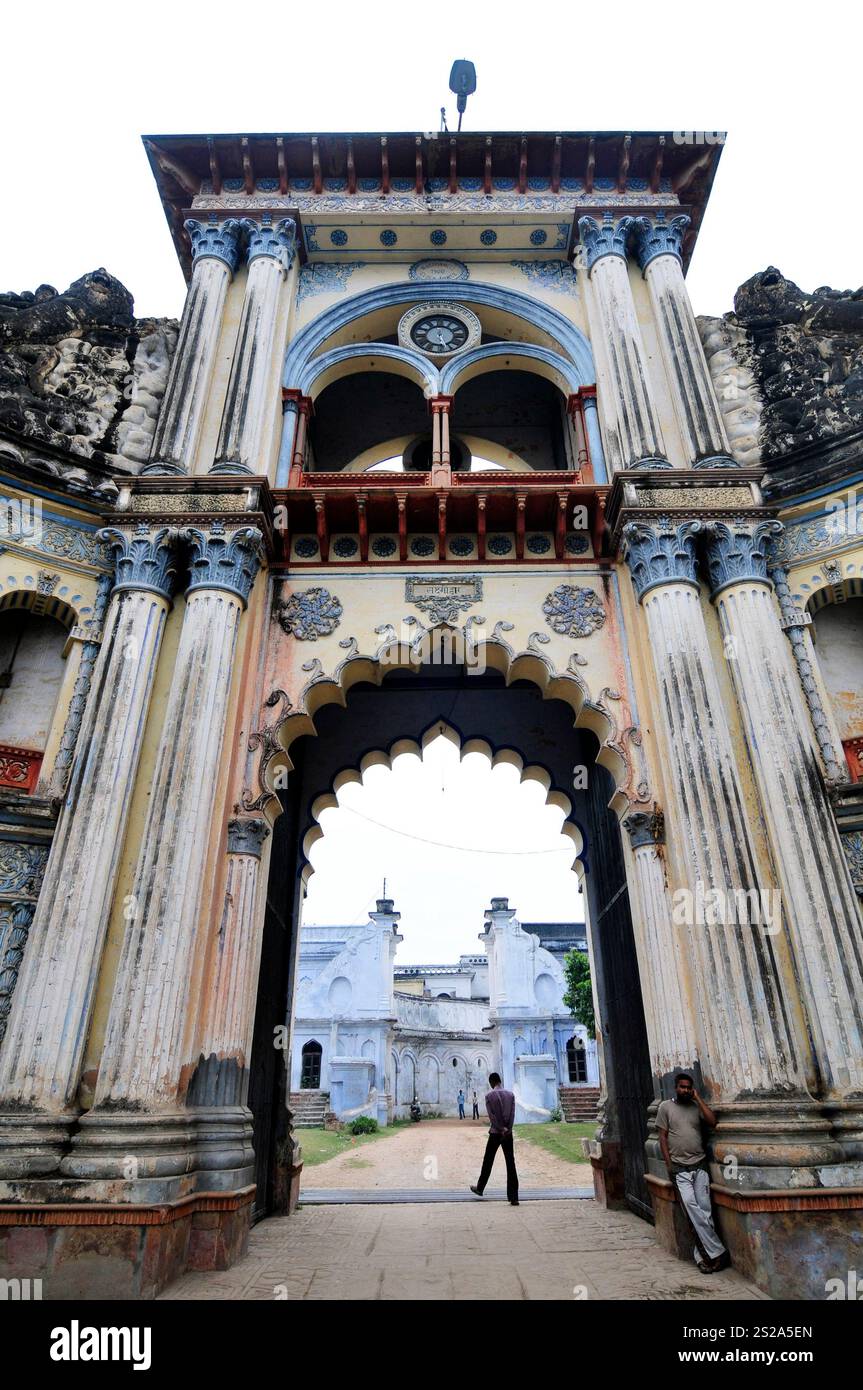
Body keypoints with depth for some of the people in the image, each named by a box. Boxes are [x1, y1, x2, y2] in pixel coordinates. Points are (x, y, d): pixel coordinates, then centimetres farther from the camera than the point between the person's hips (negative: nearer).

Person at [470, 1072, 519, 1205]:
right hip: (508, 1133, 2)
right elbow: (512, 1114, -3)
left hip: (495, 1133, -2)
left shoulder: (489, 1096, -5)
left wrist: (501, 1129, -8)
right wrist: (507, 1130, -7)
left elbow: (491, 1115, -11)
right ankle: (514, 1198, -3)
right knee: (511, 1164, 2)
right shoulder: (510, 1094, 3)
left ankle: (480, 1188, 29)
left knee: (488, 1162, 14)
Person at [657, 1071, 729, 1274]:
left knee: (704, 1210, -3)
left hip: (700, 1165, 2)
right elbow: (663, 1137, 2)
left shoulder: (696, 1106, 9)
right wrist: (669, 1164, -4)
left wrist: (698, 1099, -5)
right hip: (679, 1168, -2)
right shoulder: (666, 1107, 3)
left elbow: (712, 1122, -8)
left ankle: (702, 1254, 8)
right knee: (693, 1209, -12)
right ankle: (717, 1252, -6)